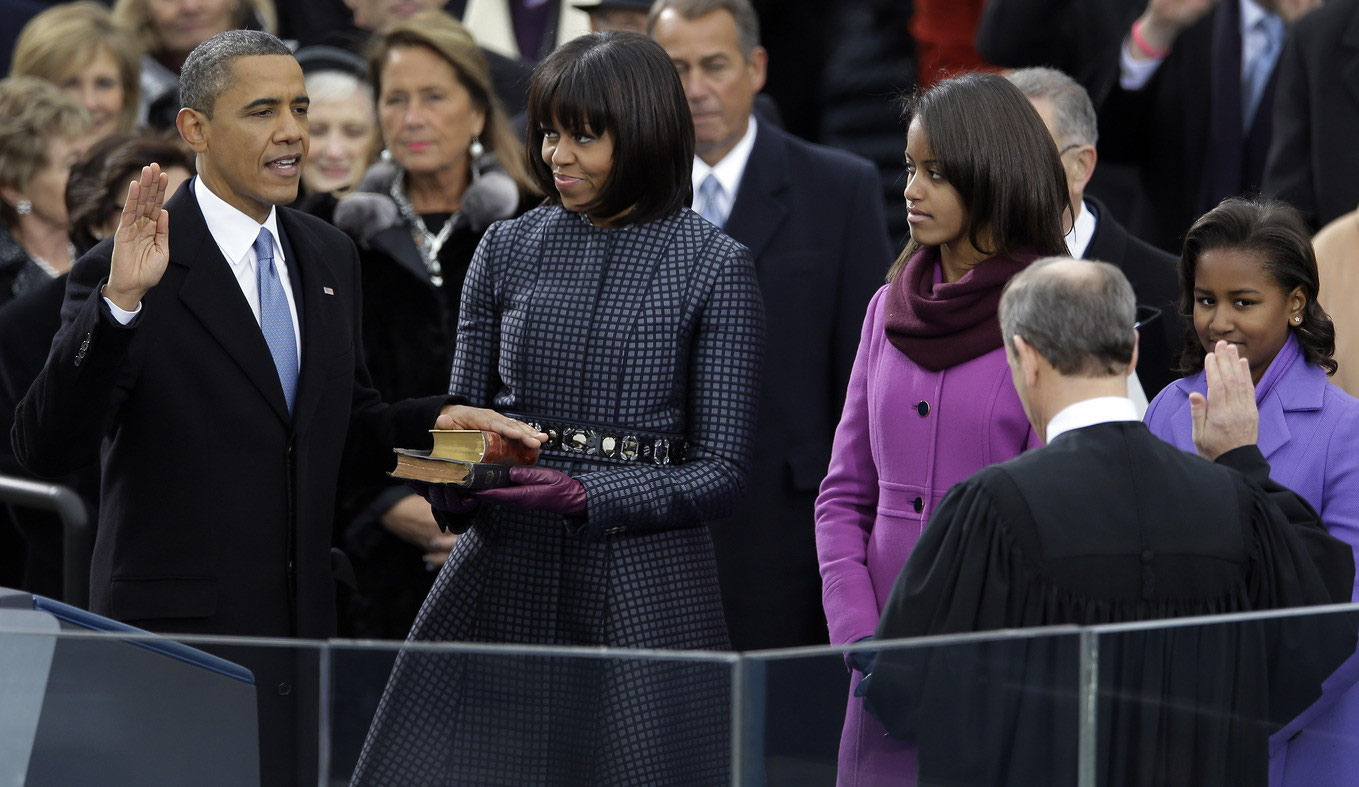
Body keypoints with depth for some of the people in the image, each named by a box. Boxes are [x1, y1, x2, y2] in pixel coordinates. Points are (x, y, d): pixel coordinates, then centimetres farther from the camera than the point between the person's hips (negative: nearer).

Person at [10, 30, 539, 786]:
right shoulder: (124, 275, -11)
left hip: (301, 629, 6)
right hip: (178, 636, -6)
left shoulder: (330, 255, 11)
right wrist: (118, 303, -31)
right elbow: (48, 451, -19)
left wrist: (436, 418, 2)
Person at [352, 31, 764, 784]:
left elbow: (719, 471, -5)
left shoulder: (715, 268, -2)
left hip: (643, 586, -3)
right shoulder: (507, 251, 8)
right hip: (502, 575, 3)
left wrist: (585, 495, -18)